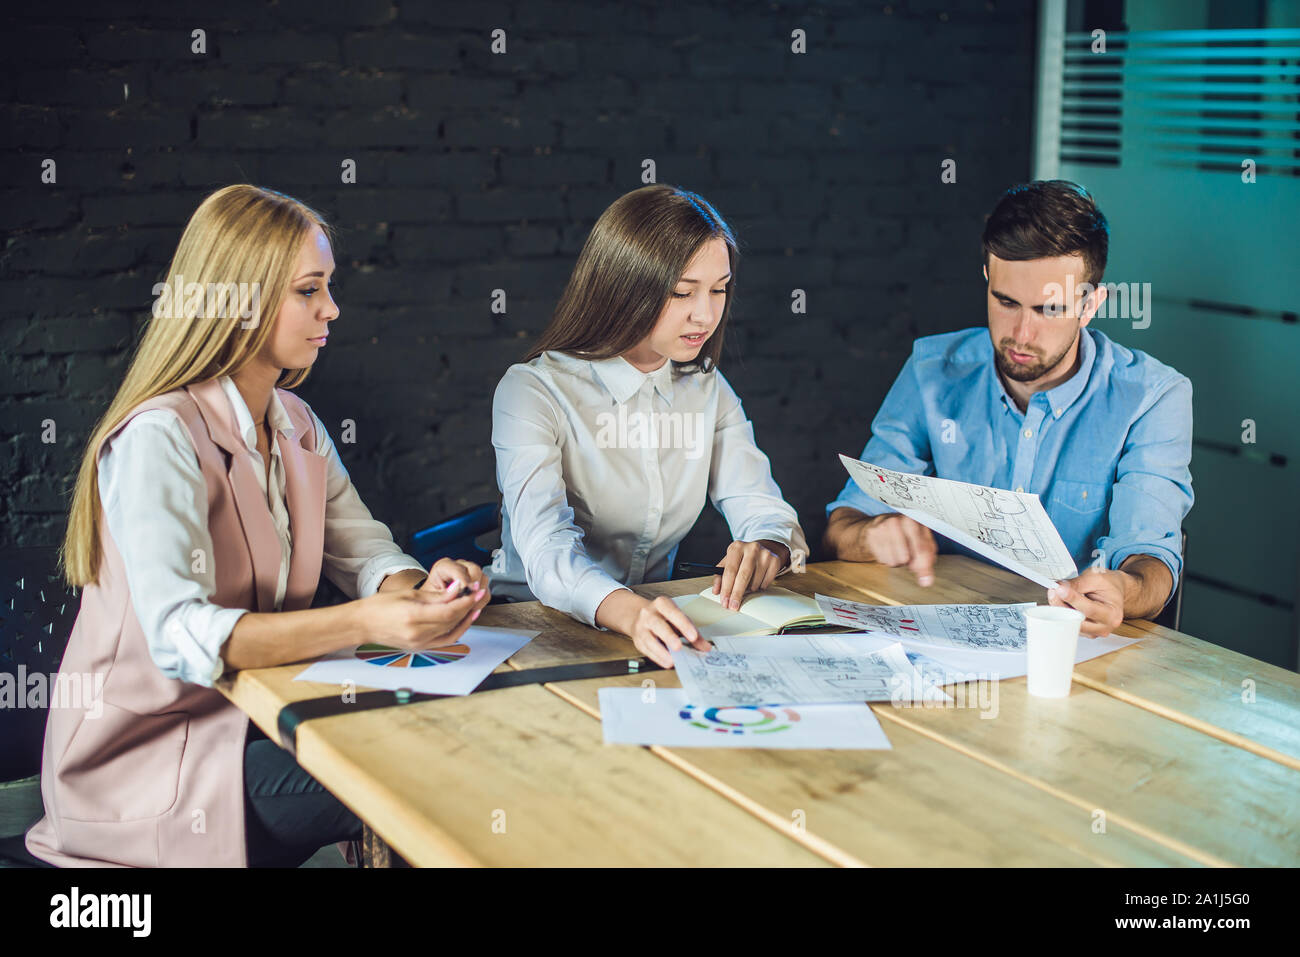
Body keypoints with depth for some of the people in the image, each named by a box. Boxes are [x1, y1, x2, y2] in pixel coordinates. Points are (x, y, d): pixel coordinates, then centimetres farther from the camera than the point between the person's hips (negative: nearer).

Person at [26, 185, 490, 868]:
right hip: (147, 756, -8)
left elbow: (363, 549, 7)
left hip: (255, 718, 8)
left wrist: (420, 591, -18)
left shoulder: (295, 426, 9)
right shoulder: (159, 439, -19)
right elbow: (178, 636, -30)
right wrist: (364, 623, -42)